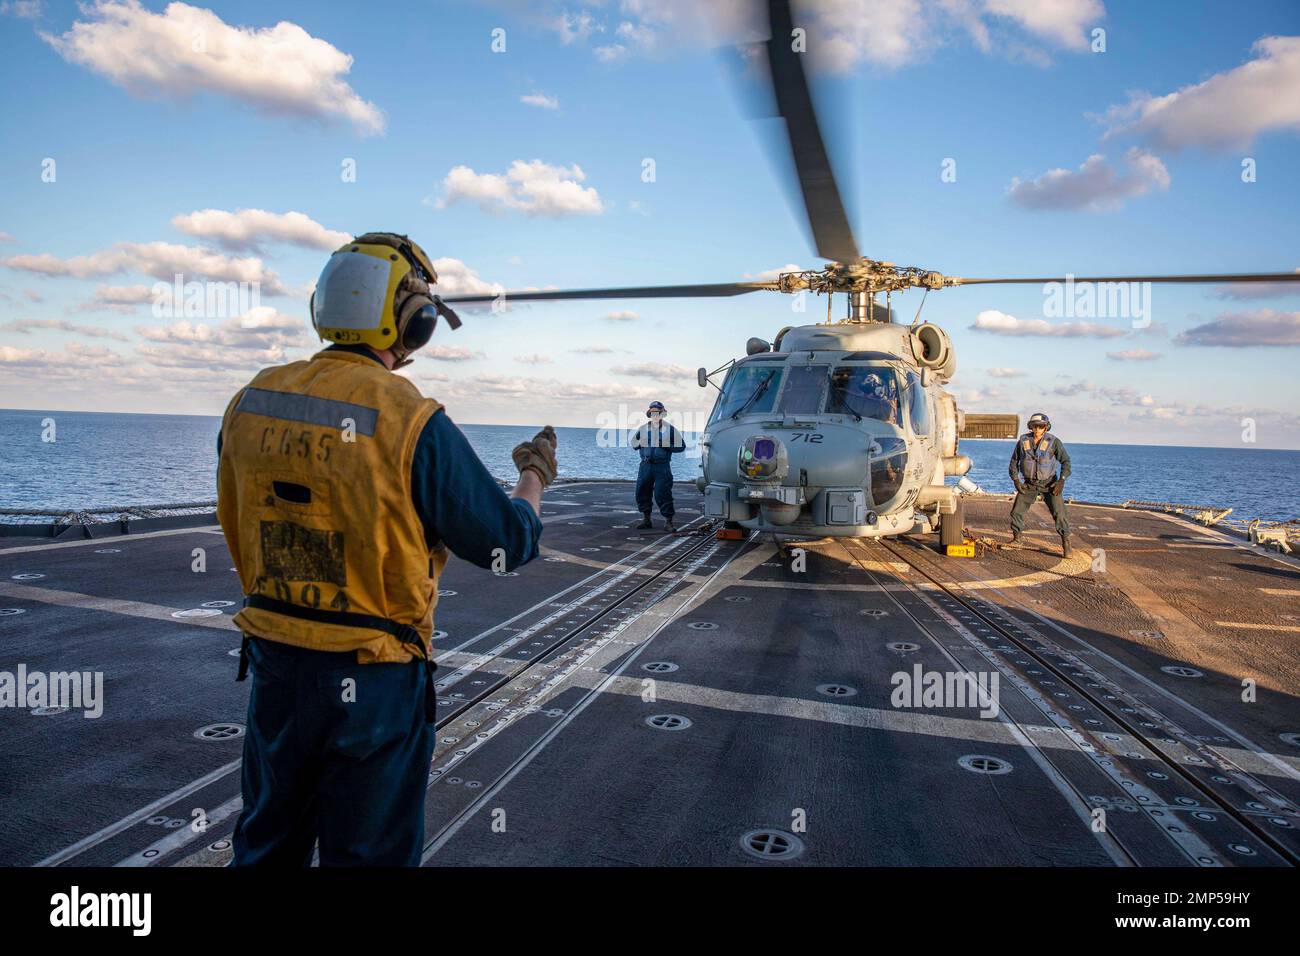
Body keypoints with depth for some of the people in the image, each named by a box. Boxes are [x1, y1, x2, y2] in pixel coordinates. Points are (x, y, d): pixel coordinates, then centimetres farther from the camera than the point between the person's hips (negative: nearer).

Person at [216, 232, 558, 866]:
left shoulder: (249, 402, -3)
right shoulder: (412, 422, -21)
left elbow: (238, 534, 9)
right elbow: (508, 544, -12)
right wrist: (534, 477, 6)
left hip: (272, 664, 6)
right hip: (372, 682, -5)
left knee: (268, 843, 26)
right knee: (366, 850, 15)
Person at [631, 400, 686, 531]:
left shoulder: (670, 428, 3)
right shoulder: (643, 428, 12)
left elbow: (681, 446, 2)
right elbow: (634, 443, 21)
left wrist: (667, 446, -12)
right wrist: (642, 443, -1)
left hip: (662, 466, -4)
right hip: (645, 465, 4)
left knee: (663, 493, -9)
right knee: (642, 491, 4)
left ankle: (668, 521, -2)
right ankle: (646, 519, 18)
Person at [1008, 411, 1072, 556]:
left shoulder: (1053, 441, -13)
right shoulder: (1023, 441, -5)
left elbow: (1066, 461, -10)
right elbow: (1014, 461, 5)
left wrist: (1061, 481, -20)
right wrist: (1015, 480, -4)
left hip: (1049, 483, -3)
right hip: (1029, 484, 3)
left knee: (1058, 512, -13)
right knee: (1017, 511, 2)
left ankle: (1066, 545, -7)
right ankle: (1016, 539, 23)